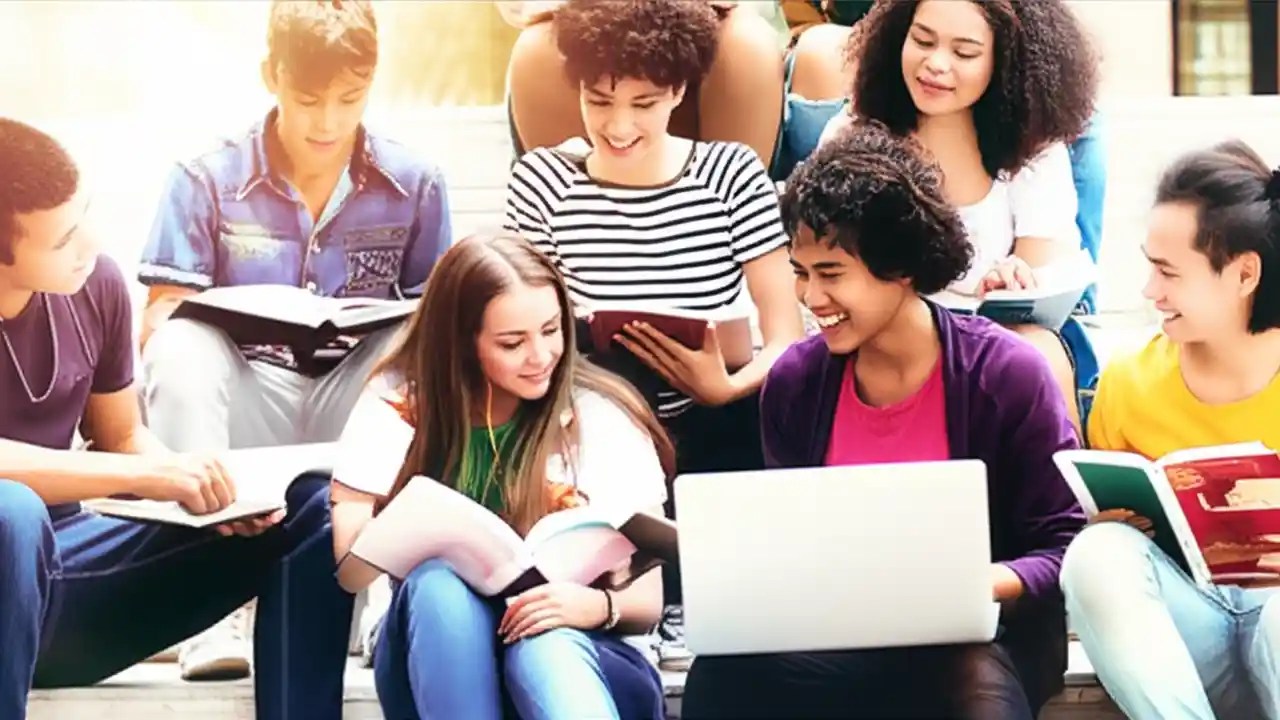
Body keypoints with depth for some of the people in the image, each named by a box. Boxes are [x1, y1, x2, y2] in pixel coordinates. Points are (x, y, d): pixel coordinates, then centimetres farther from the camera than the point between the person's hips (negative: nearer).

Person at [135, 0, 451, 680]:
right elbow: (158, 324, -5)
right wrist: (172, 330, -30)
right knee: (181, 350, -32)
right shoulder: (207, 182, -2)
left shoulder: (412, 186, 2)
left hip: (357, 412, 1)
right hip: (244, 408, -1)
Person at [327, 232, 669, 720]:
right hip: (432, 665, 1)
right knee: (438, 580, -32)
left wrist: (600, 606, -27)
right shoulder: (397, 407, -2)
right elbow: (345, 571, -8)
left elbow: (649, 601, -3)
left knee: (547, 646, -37)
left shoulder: (602, 420, -4)